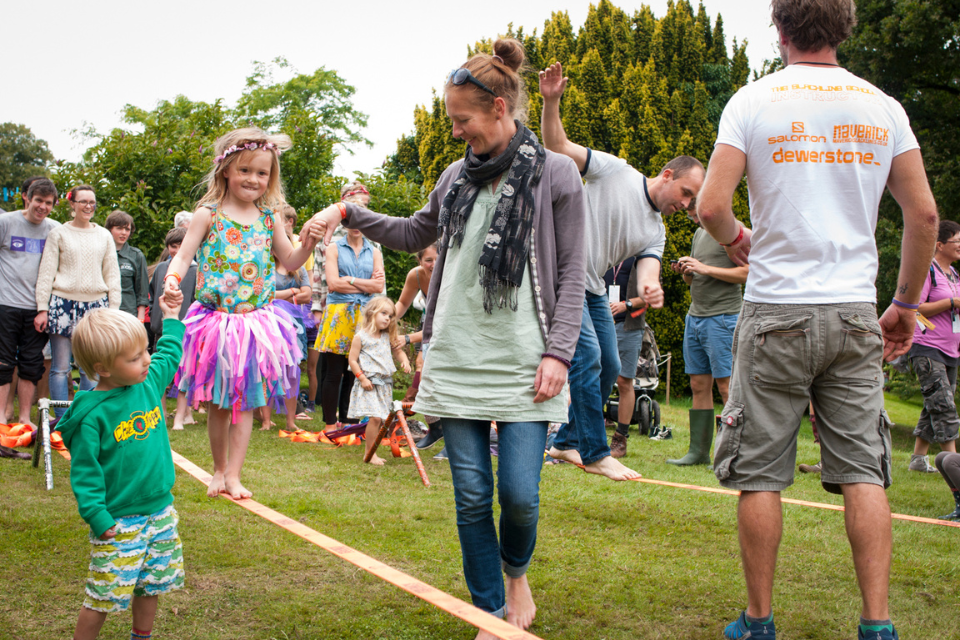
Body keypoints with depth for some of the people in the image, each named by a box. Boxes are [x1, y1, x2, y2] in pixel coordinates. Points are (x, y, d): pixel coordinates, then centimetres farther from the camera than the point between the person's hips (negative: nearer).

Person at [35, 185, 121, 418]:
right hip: (62, 304, -2)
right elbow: (46, 273, 4)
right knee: (61, 368, -1)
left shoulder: (104, 236, 12)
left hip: (95, 305, 2)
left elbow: (112, 274, 13)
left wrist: (114, 309, 7)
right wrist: (42, 308, -2)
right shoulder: (59, 234, 6)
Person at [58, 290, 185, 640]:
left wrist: (171, 319, 26)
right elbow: (85, 471, -15)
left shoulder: (148, 381, 1)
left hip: (160, 510, 6)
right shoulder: (92, 414, -18)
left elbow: (169, 356, 24)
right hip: (119, 520, -6)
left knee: (151, 584, 17)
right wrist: (98, 518, -18)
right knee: (104, 596, -2)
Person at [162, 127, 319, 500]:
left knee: (246, 400, 2)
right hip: (216, 319, -2)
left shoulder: (268, 218, 5)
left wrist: (309, 244, -8)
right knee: (218, 403, 8)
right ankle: (219, 469, 25)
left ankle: (233, 476, 9)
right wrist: (172, 280, -30)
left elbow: (290, 262, 12)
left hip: (256, 320, 2)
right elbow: (183, 256, -8)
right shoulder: (209, 214, -4)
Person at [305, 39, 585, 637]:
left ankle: (517, 570, 28)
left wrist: (558, 351, -9)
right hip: (457, 360, 4)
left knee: (520, 494, -6)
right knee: (472, 495, 3)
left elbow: (571, 274, -1)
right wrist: (349, 212, 17)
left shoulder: (556, 174, 0)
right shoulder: (458, 175, 11)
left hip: (524, 361, -3)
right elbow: (416, 233, 28)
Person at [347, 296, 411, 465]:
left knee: (378, 418, 5)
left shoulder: (387, 337, 12)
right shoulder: (360, 337, -4)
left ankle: (370, 452, 15)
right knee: (375, 417, -15)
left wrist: (404, 360, 2)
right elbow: (352, 360, -4)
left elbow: (397, 351, 24)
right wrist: (362, 378, -11)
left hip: (385, 383, 6)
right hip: (369, 384, -6)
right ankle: (370, 453, -4)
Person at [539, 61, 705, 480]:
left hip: (593, 289, 9)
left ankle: (565, 442, 25)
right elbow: (557, 147, -8)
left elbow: (647, 269, -6)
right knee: (587, 357, -16)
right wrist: (551, 102, -25)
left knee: (608, 367, 11)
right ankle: (594, 453, -8)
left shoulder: (656, 232, 10)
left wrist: (650, 289, -32)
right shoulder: (616, 171, -6)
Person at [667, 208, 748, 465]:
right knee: (699, 384, 7)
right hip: (695, 315, 8)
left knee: (726, 386, -8)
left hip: (723, 316, -8)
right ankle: (698, 451, 12)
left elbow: (747, 273, -14)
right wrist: (685, 272, 3)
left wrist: (705, 269, -16)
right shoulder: (699, 233, 18)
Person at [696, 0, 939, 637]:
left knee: (760, 474, 5)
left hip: (777, 311, -3)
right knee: (863, 470, 6)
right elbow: (924, 213, 4)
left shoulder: (754, 100, -3)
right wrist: (907, 305, 14)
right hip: (855, 312, 3)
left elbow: (711, 207, -11)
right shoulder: (883, 107, 6)